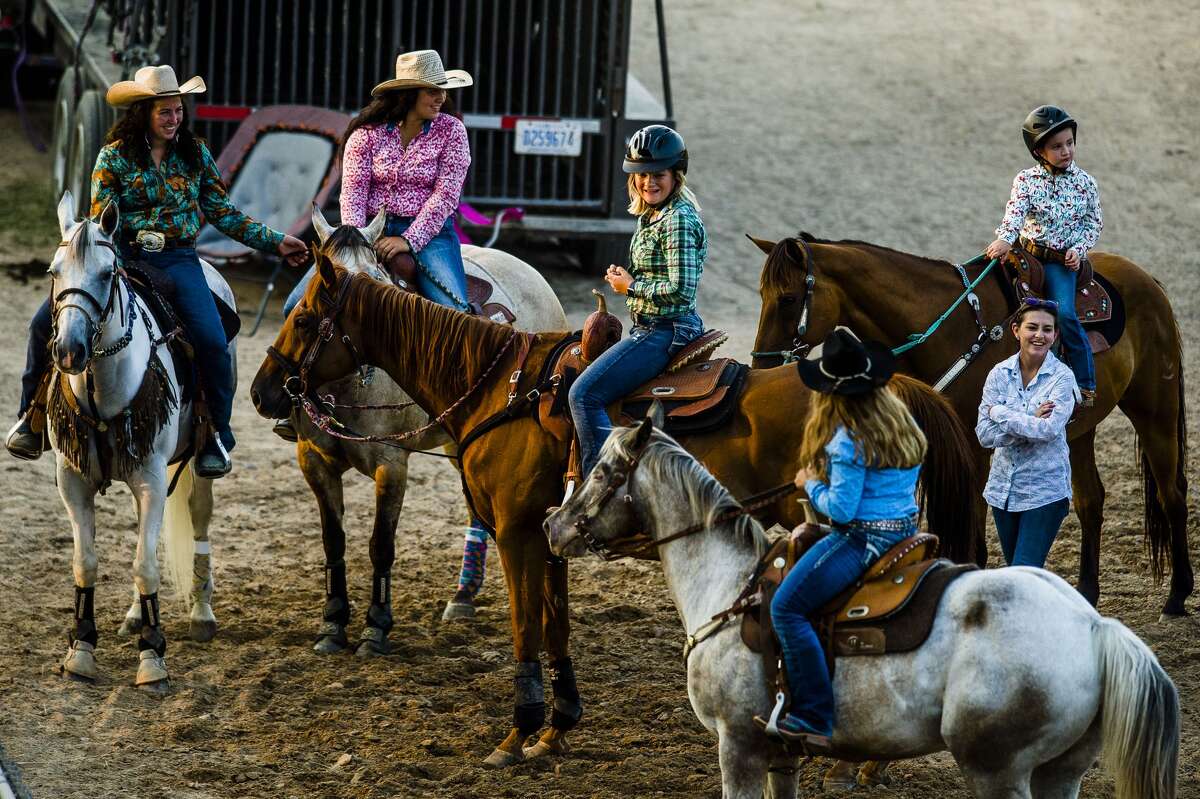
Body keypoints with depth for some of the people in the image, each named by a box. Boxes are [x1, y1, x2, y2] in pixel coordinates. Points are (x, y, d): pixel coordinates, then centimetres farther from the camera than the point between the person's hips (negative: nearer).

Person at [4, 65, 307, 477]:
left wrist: (275, 241, 7)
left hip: (178, 261, 0)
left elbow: (224, 214, 12)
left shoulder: (195, 153, 7)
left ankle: (218, 436, -3)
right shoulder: (114, 157, 1)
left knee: (212, 342, -24)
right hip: (123, 257, 0)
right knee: (46, 321, -15)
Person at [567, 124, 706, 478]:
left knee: (584, 394, -18)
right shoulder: (652, 215, 13)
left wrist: (631, 285, -13)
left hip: (663, 332, -11)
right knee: (585, 391, 25)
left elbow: (680, 289, -25)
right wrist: (622, 275, 7)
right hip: (650, 327, 11)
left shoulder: (678, 220, -18)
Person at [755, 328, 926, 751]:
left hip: (863, 537, -10)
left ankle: (816, 720, -21)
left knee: (787, 607, -12)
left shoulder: (847, 438, -19)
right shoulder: (902, 419, 7)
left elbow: (841, 508, -20)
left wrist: (812, 483, -1)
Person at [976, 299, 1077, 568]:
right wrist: (1030, 424, -18)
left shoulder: (1062, 377, -9)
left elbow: (1049, 429, -24)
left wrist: (1000, 412, -14)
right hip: (1004, 487, 5)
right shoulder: (1000, 374, 0)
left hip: (1045, 491, -5)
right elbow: (984, 434, -7)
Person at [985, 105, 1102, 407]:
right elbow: (1015, 212, -16)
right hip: (1026, 253, 2)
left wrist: (1079, 249, -7)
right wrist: (1005, 238, -36)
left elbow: (1094, 223, 10)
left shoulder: (1085, 183, 3)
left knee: (1064, 314, -21)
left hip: (1062, 261, -2)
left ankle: (1086, 385, -12)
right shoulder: (1026, 181, 0)